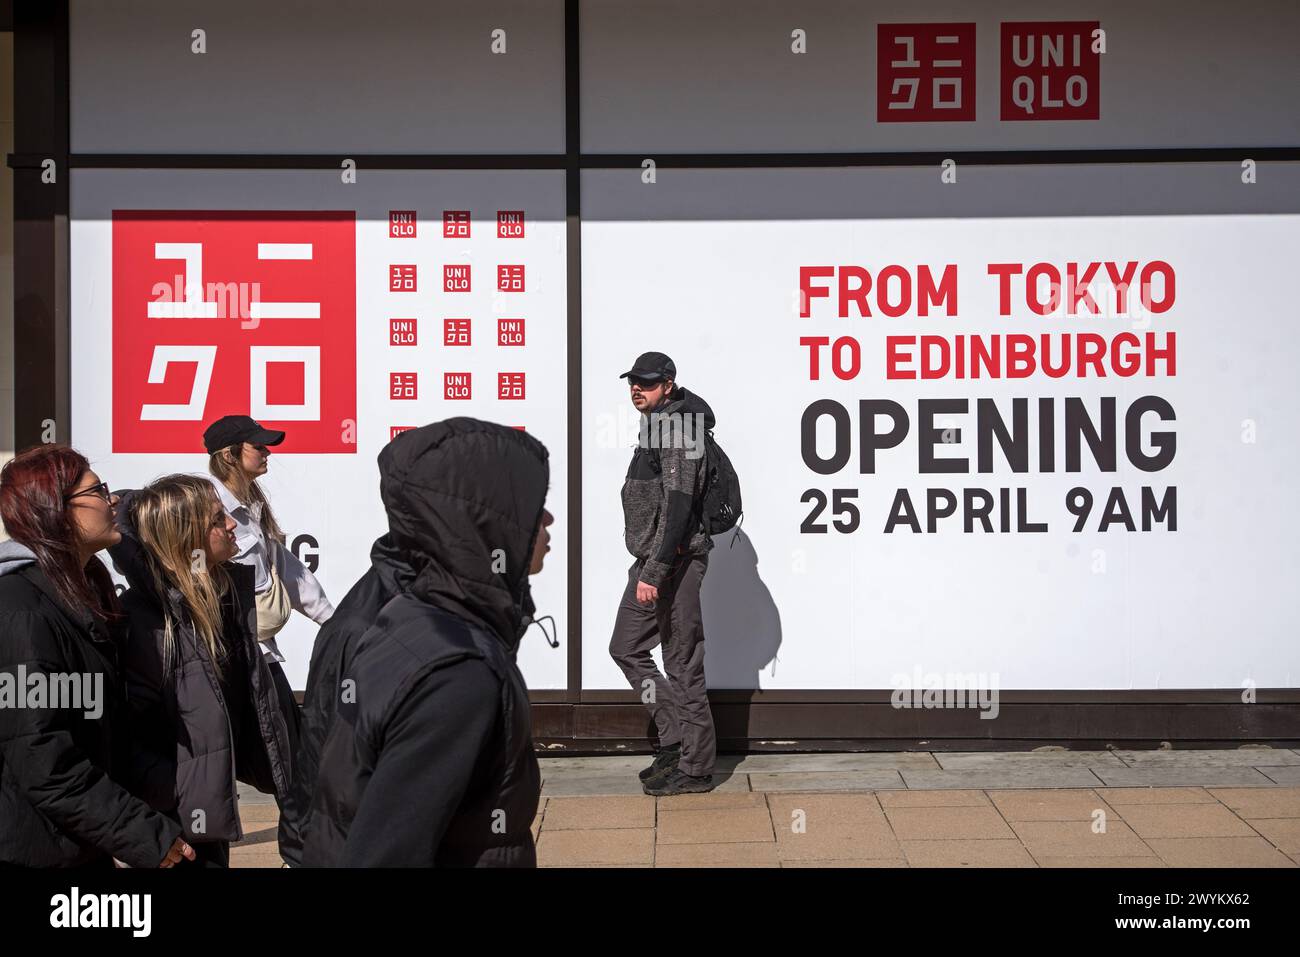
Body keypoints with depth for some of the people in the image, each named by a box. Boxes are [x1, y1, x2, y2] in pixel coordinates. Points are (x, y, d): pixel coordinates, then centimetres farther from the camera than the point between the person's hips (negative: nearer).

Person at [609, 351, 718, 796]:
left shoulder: (678, 427, -15)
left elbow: (676, 507, -23)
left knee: (683, 663, -3)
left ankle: (695, 768, 6)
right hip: (651, 562, 11)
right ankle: (675, 741, 21)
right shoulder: (656, 426, 16)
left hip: (675, 562, -11)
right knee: (626, 647, 14)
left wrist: (655, 572, -26)